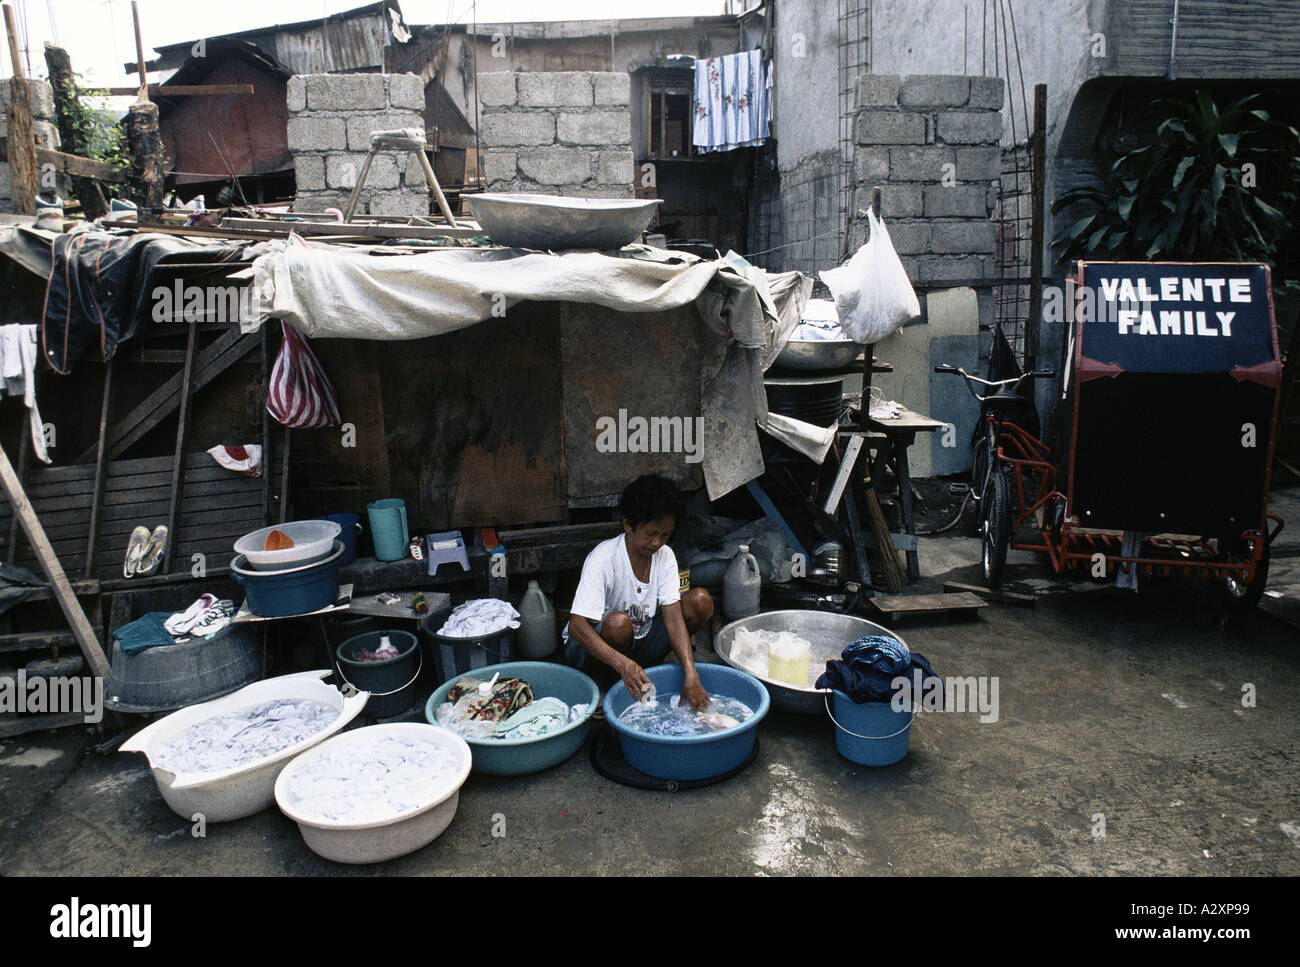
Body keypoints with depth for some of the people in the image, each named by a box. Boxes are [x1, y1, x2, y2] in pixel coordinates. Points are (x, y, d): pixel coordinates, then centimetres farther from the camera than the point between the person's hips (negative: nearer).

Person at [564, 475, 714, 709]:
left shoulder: (665, 555, -8)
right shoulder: (603, 559, -25)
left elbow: (673, 617, -15)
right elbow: (577, 626, -34)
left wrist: (690, 675, -30)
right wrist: (622, 664, -49)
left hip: (639, 640, 5)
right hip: (594, 646, -5)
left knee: (700, 600, -14)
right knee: (619, 622, -39)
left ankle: (650, 665, -1)